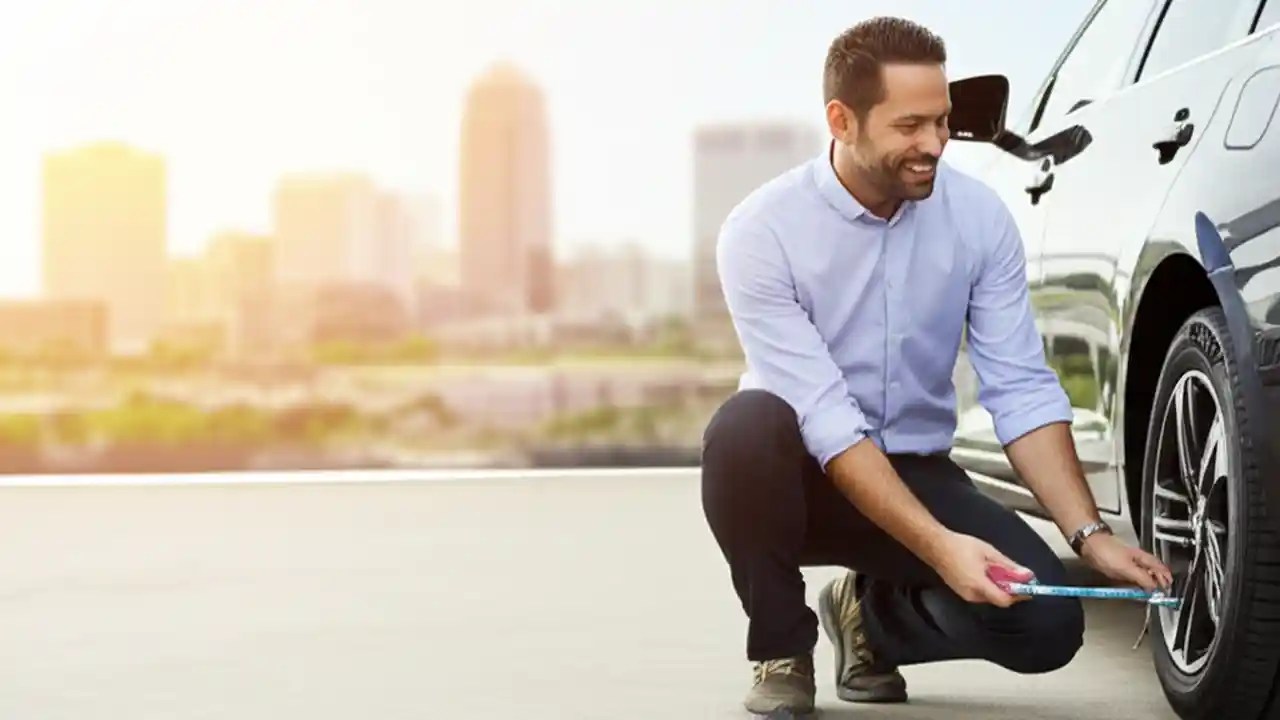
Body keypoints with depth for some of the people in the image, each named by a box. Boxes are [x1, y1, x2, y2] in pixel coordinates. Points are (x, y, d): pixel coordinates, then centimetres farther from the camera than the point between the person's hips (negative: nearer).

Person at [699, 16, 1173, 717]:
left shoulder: (979, 217, -8)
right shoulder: (762, 231, -19)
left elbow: (1023, 389, -8)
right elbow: (825, 418, -25)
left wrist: (1090, 535, -20)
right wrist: (939, 546, -36)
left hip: (916, 474, 3)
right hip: (807, 477, -3)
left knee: (1046, 624, -20)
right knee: (747, 423, -38)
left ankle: (875, 612, 12)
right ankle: (783, 648, -11)